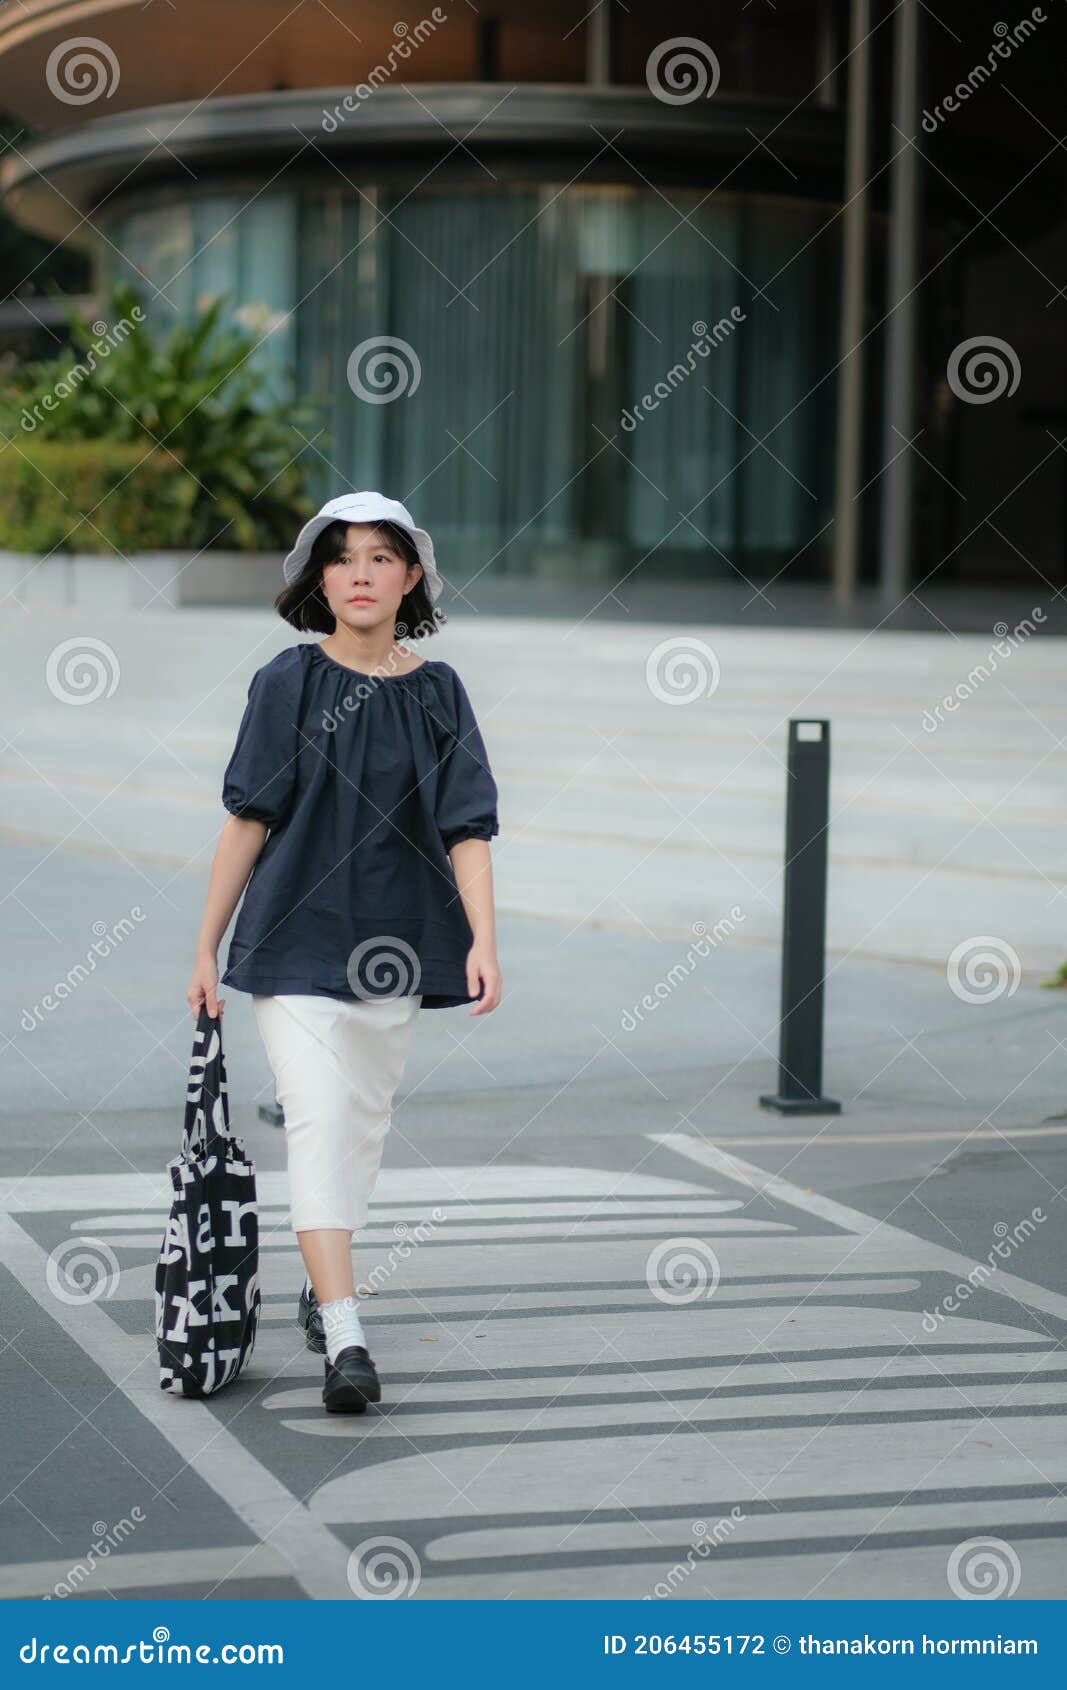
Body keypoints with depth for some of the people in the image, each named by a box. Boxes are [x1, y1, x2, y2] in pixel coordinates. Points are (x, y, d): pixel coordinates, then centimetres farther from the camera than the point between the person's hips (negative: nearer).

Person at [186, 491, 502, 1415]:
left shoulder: (437, 692, 2)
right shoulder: (289, 682, -4)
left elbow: (467, 827, -2)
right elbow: (248, 819, -2)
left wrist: (483, 941, -14)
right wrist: (207, 948, -1)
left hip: (393, 940, 3)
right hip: (295, 936, -3)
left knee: (367, 1120, 13)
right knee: (318, 1120, -13)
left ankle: (325, 1287, 34)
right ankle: (346, 1339, -19)